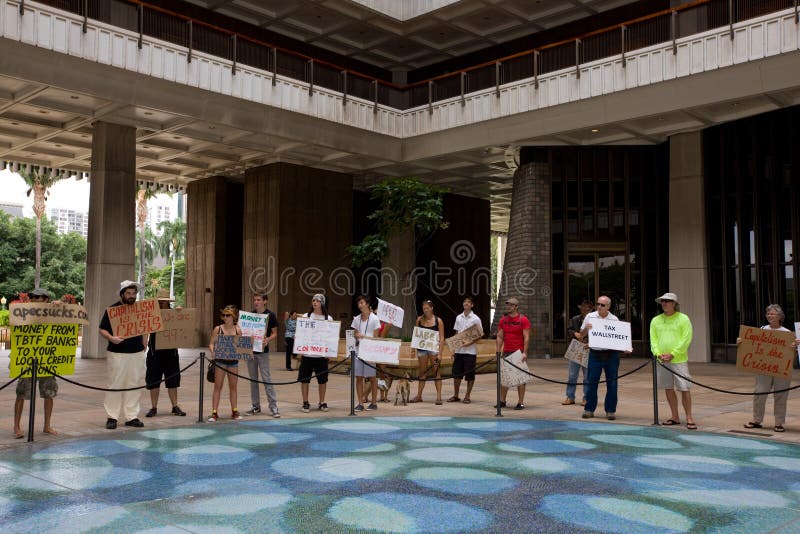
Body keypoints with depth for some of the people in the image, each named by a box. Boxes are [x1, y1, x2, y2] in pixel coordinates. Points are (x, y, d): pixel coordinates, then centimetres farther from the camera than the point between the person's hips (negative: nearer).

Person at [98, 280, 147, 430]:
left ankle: (131, 416, 13)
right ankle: (112, 417, 8)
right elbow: (102, 329, -3)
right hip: (117, 354, -4)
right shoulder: (112, 310, -2)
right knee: (116, 385, -1)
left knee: (134, 385, 5)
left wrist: (144, 348, 11)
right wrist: (111, 338, -22)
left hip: (137, 353, 4)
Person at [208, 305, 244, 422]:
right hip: (220, 360, -2)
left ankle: (234, 411, 19)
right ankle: (214, 412, 4)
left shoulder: (238, 330, 2)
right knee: (218, 386, 0)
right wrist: (213, 352, -21)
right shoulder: (218, 329, -3)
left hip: (233, 361, 2)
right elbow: (211, 344, -3)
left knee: (233, 386, 9)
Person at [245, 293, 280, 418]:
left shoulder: (270, 315, -4)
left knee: (266, 379, -7)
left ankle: (273, 407, -3)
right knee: (253, 379, 10)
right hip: (250, 350, 5)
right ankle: (256, 406, 19)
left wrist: (268, 339, -22)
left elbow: (274, 333, -3)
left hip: (262, 351, -5)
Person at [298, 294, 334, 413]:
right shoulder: (306, 316, 4)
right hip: (307, 353, 0)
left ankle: (322, 402, 18)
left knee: (322, 379, 5)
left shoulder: (328, 319, 4)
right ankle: (305, 403, 14)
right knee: (304, 379, 2)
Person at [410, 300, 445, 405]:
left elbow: (441, 338, -6)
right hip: (422, 347, 3)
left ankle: (439, 396, -1)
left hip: (433, 348, -3)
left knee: (436, 371, -2)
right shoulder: (419, 319, 4)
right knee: (422, 372, 10)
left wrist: (440, 353, -12)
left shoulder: (438, 321, -5)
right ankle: (419, 396, 16)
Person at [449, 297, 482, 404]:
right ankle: (455, 396, 18)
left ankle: (467, 396, 10)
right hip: (458, 350, 4)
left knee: (470, 375, 0)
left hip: (470, 350, -4)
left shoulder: (476, 319, -4)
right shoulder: (458, 318, 10)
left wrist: (470, 343, -19)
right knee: (456, 374, 7)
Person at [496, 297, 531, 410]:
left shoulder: (523, 320, -5)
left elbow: (526, 337, -10)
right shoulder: (503, 320, 9)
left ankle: (520, 402, 5)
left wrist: (524, 352, -18)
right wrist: (498, 352, 2)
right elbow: (500, 336, 9)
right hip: (506, 352, 5)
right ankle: (502, 401, 15)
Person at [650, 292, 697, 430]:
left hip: (679, 360, -4)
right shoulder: (656, 320, 11)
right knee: (668, 388, 9)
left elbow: (686, 340, -9)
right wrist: (658, 353, -9)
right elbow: (653, 339, 7)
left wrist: (672, 354, -15)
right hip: (662, 361, 5)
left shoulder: (683, 319, -2)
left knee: (684, 389, -6)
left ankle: (689, 418, 2)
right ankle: (675, 417, 19)